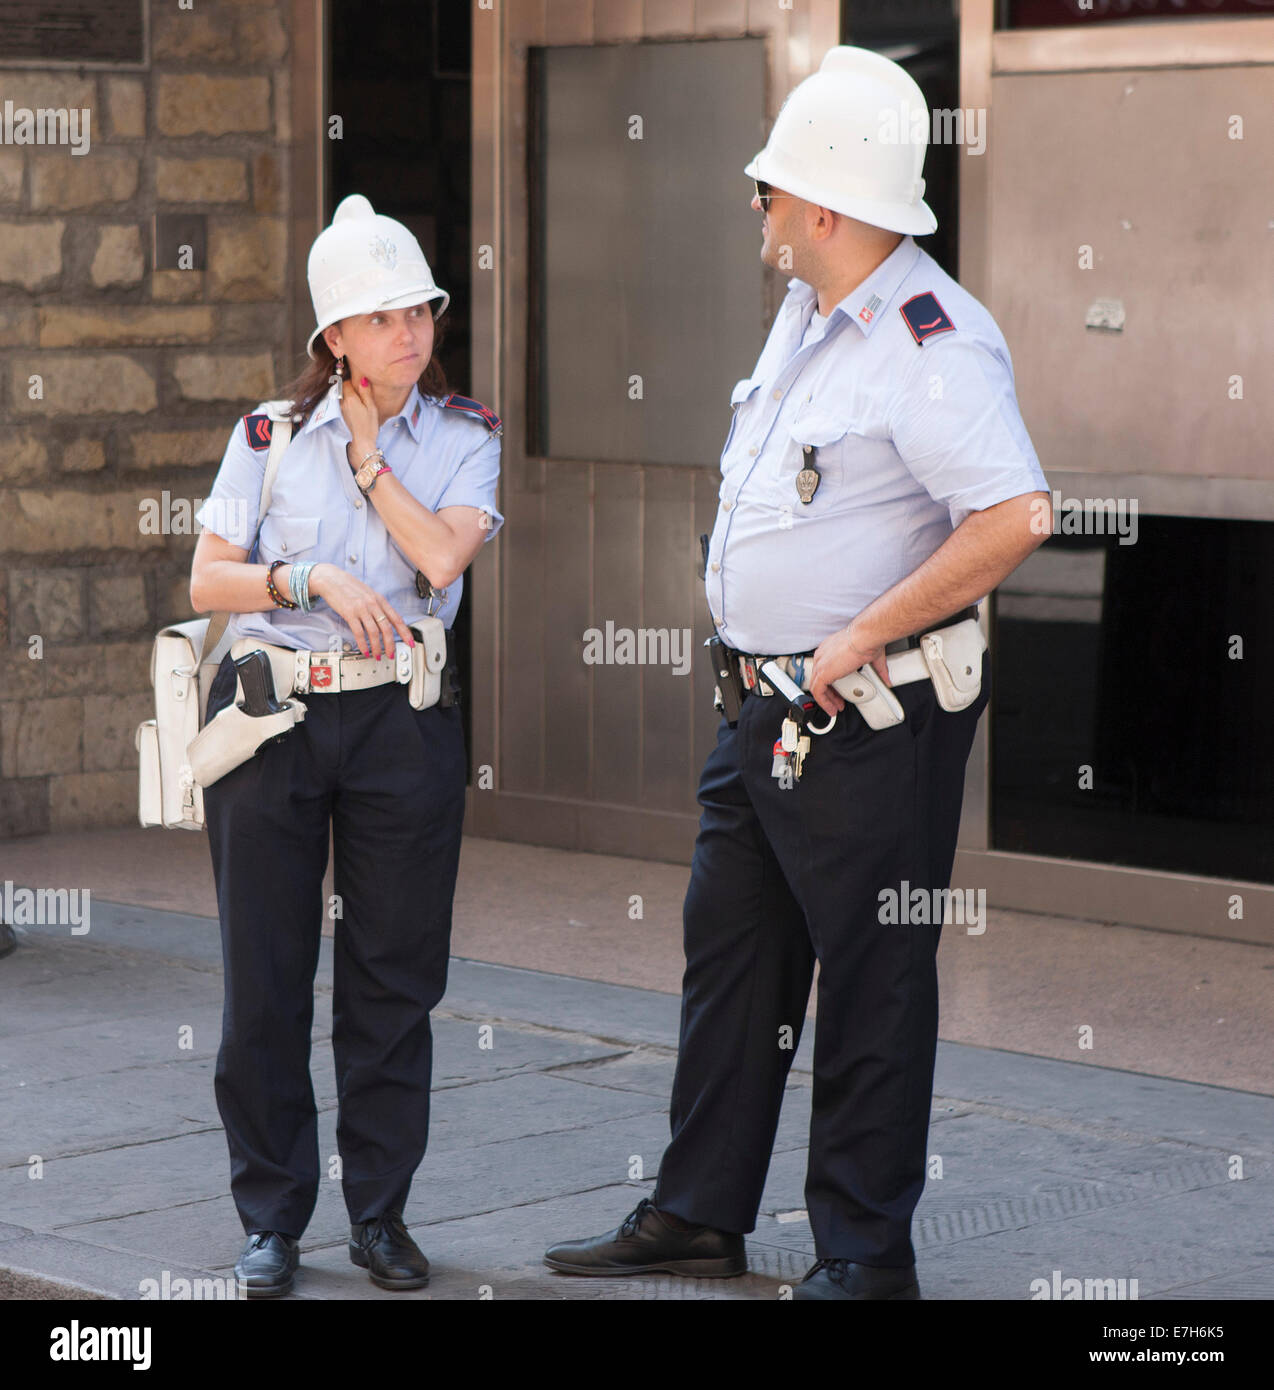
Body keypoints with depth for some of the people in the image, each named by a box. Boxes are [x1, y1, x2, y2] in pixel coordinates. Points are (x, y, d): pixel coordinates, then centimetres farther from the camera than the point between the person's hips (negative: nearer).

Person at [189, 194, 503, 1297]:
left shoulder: (464, 437, 4)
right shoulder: (270, 436, 4)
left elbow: (444, 555, -13)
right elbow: (208, 582, 0)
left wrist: (369, 457, -5)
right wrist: (310, 578, -15)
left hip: (401, 719, 0)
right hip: (271, 713, 0)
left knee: (394, 974, 3)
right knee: (266, 973, 3)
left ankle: (381, 1209, 15)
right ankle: (272, 1217, 13)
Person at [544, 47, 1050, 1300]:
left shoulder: (932, 345, -19)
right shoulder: (806, 315, 11)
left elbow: (1016, 516, -29)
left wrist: (862, 640, -24)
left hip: (869, 717, -10)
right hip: (764, 706, 10)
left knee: (872, 981, 0)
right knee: (729, 953, 16)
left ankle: (865, 1256, 9)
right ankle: (699, 1214, 28)